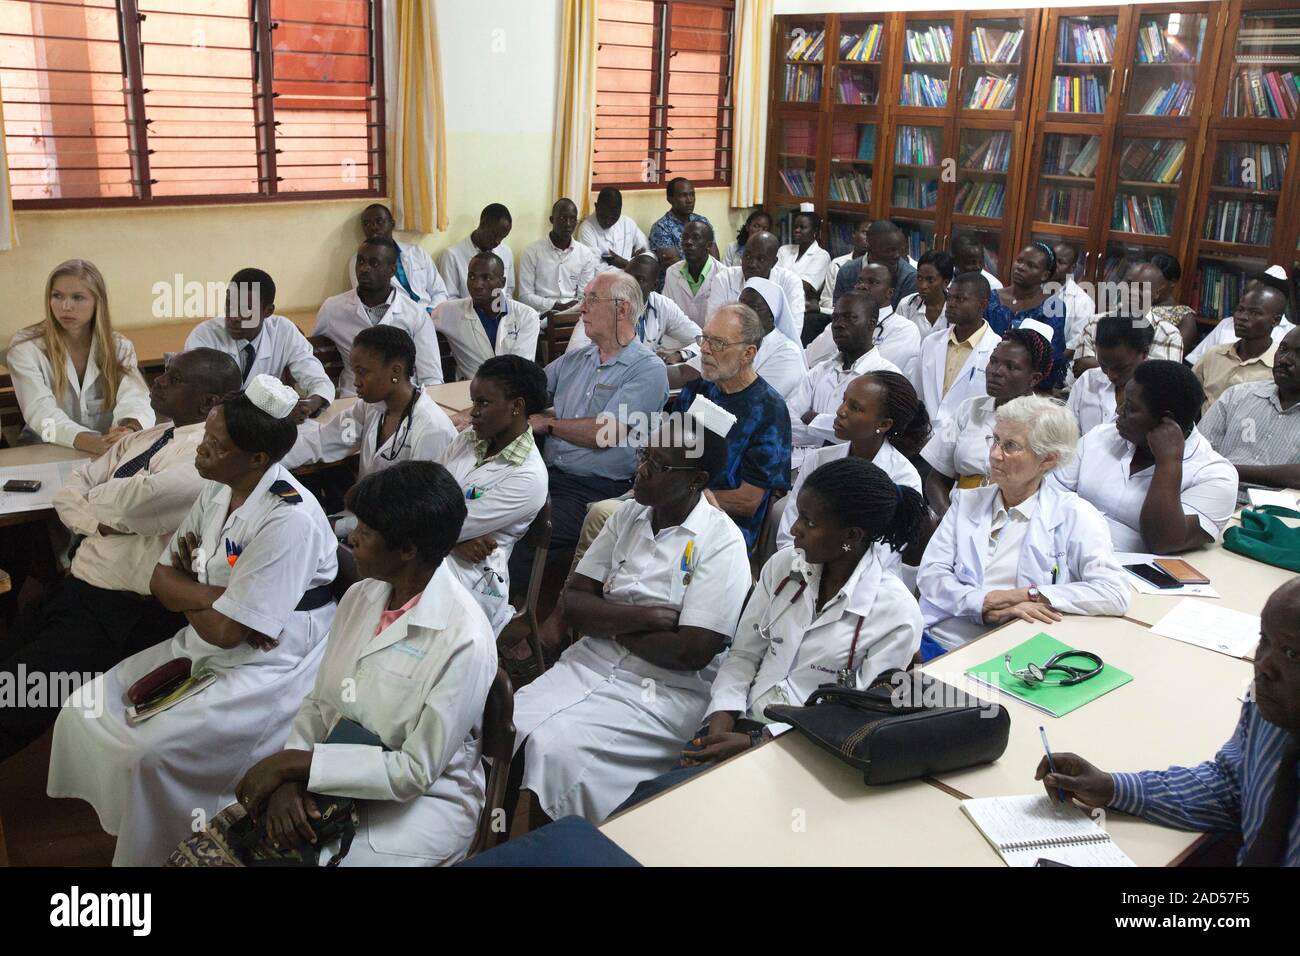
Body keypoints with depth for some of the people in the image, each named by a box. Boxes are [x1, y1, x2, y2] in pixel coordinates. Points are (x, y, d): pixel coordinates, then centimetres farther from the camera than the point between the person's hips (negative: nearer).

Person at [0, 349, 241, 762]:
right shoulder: (144, 438, 14)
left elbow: (138, 500, -27)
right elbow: (70, 492, 13)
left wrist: (97, 501, -4)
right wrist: (100, 522, -9)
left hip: (125, 613, -9)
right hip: (74, 585, 9)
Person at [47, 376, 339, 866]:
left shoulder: (288, 519, -27)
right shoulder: (218, 489, 0)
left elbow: (226, 630, -24)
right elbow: (162, 580, 4)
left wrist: (186, 587, -4)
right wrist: (216, 595, -16)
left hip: (268, 668, -9)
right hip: (203, 645, 9)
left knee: (151, 754, -20)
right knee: (84, 713, 4)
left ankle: (153, 853, 8)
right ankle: (122, 827, 22)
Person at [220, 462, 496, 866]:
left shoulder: (463, 642, -23)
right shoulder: (359, 597, -1)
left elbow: (416, 771, -19)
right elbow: (318, 704, 5)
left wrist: (295, 761, -18)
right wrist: (288, 779, -13)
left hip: (420, 805, -6)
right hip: (338, 782, 6)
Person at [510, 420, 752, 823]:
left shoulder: (721, 543, -12)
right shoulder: (629, 515, 6)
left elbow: (692, 653, -18)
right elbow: (573, 603, 2)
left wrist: (607, 621, -7)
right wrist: (646, 617, -15)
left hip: (665, 691, -6)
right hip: (590, 664, 6)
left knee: (554, 749, -24)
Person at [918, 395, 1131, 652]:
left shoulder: (1073, 514, 5)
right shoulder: (967, 502, 15)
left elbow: (1115, 594, -7)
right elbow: (930, 573, 5)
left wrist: (1026, 594, -12)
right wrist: (985, 607, -12)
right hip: (936, 642, 3)